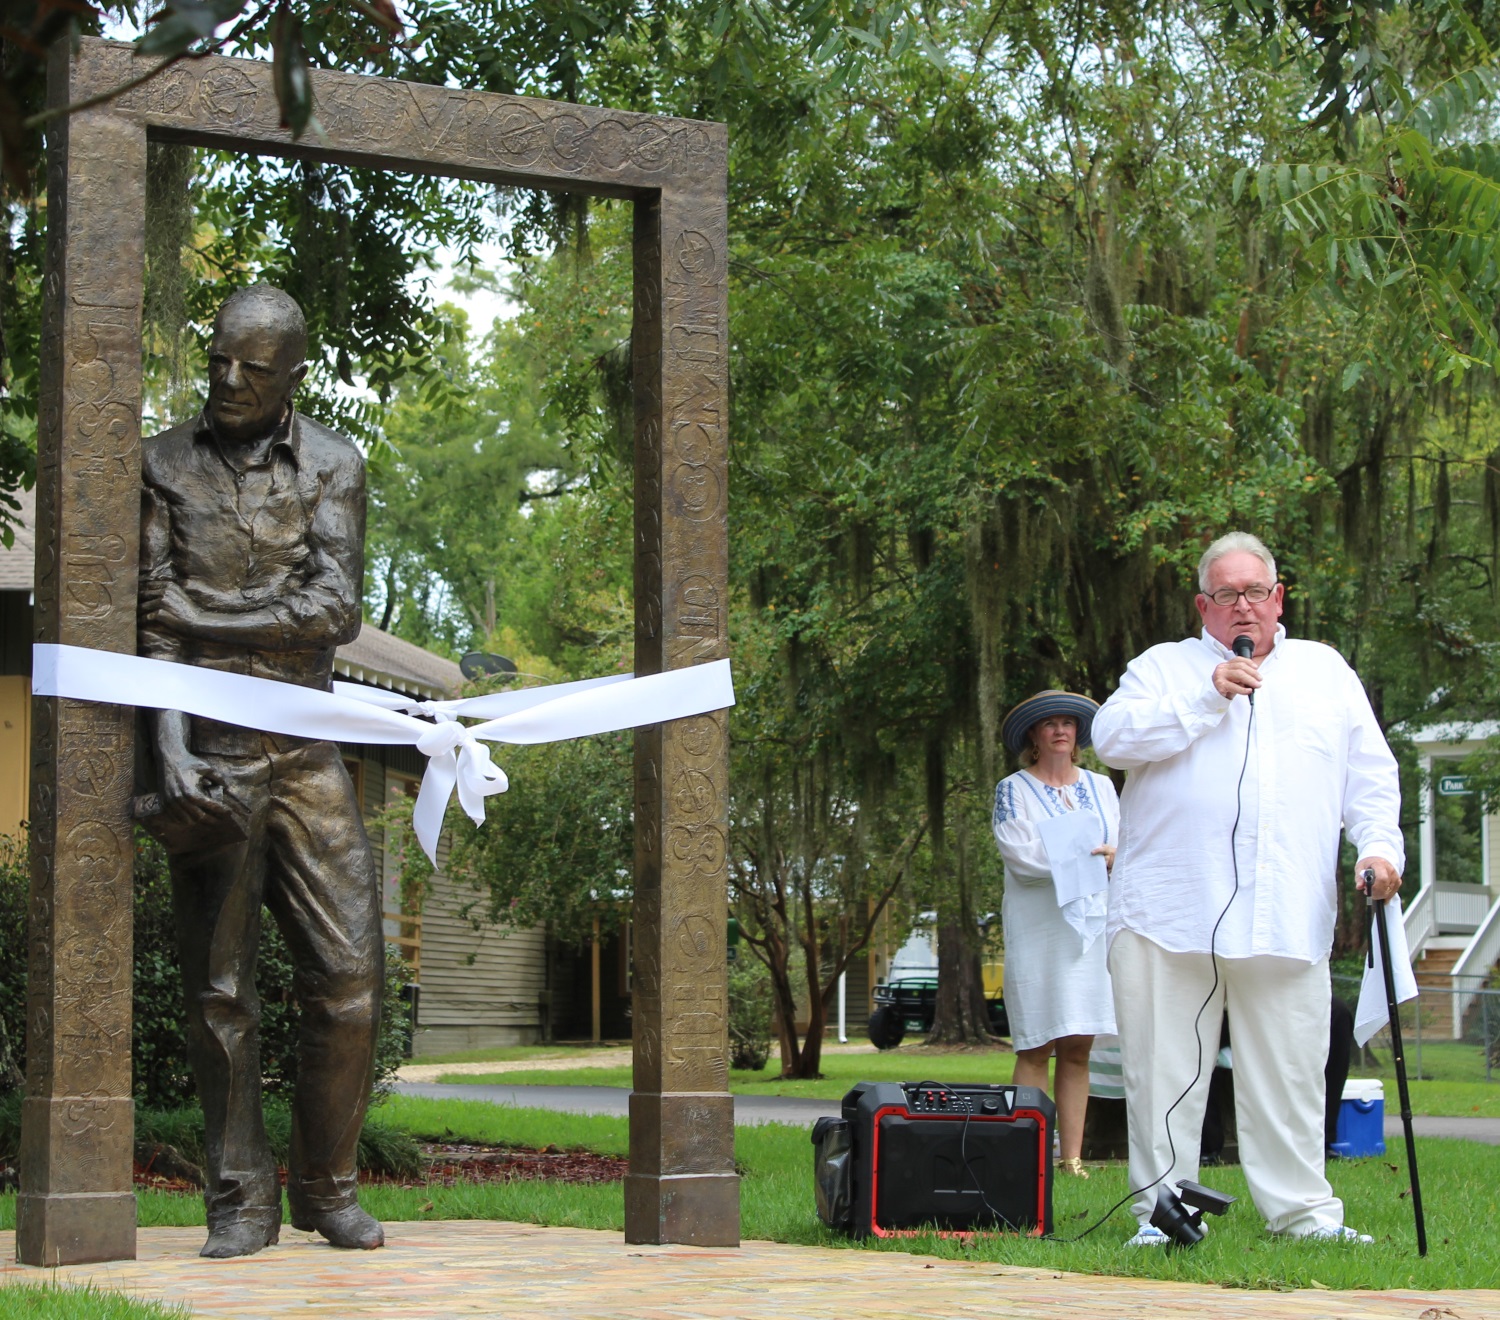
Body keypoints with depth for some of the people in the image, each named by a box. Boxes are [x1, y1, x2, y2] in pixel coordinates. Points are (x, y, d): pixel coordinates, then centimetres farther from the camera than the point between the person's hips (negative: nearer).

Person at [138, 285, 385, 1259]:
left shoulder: (334, 466, 7)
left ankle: (328, 1186, 12)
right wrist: (172, 747, -13)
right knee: (220, 987, 1)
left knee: (349, 976, -3)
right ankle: (241, 1199, 9)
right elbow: (154, 618, -1)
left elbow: (336, 610, -5)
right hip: (209, 753, -1)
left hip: (306, 750, 1)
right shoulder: (166, 464, 7)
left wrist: (205, 615, -9)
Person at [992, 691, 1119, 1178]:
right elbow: (1020, 855, -6)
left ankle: (1072, 1157, 1)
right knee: (1035, 1047, -7)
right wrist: (1089, 857, -8)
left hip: (1091, 927, 4)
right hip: (1038, 931, -4)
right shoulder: (1013, 790, 6)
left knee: (1077, 1048, 1)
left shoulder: (1100, 788, 19)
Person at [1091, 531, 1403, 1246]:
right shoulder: (1165, 666, 14)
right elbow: (1112, 737, -3)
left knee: (1289, 1071, 1)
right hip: (1170, 912, -2)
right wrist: (1206, 698, -8)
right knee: (1164, 1070, -3)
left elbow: (1370, 774, 18)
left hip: (1290, 916, 2)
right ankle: (1162, 1209, 5)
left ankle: (1302, 1209, 10)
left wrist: (1378, 844, 1)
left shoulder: (1325, 670, 21)